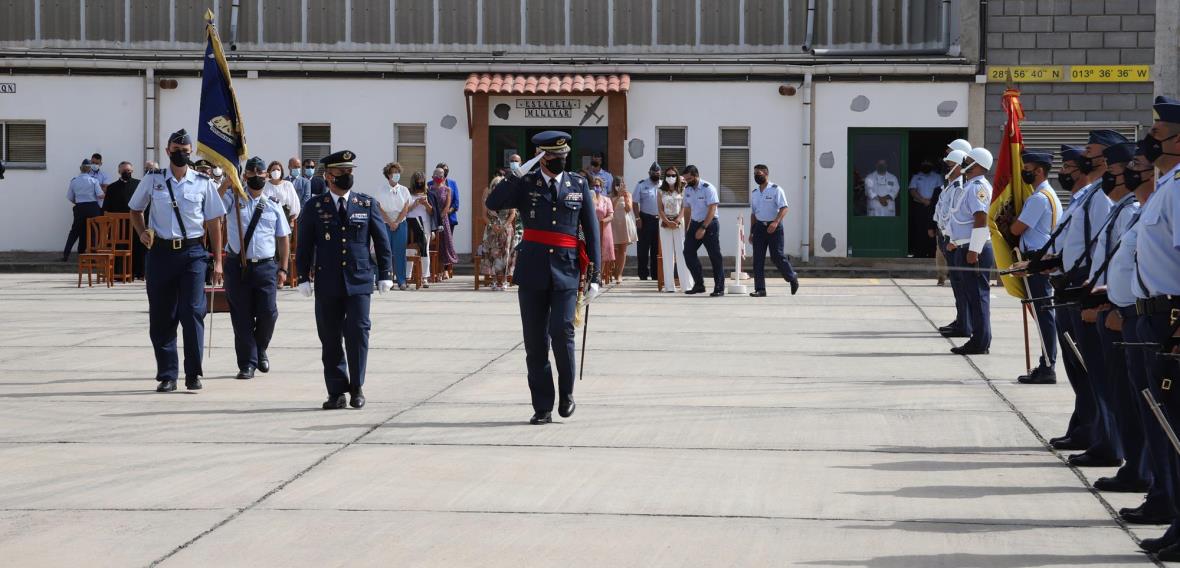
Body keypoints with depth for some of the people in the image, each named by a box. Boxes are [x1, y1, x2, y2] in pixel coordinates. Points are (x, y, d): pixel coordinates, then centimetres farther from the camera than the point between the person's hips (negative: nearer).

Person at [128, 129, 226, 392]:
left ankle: (193, 373, -2)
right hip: (160, 252, 1)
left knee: (193, 312, -11)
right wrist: (142, 232, -1)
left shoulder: (203, 183, 4)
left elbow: (214, 223, 8)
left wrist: (217, 261, 5)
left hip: (193, 253, -1)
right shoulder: (152, 180, 6)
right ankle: (167, 375, 12)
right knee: (161, 316, 4)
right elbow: (135, 209, 20)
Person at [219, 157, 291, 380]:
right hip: (238, 266, -1)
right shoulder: (233, 198, 5)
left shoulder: (273, 204, 9)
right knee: (242, 316, 1)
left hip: (266, 267, 1)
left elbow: (283, 238, 13)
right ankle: (247, 364, 9)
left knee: (268, 313, -4)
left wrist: (283, 269, 7)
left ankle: (260, 351, 24)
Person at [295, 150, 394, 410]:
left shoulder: (367, 205, 8)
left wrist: (385, 274, 5)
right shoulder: (314, 208, 6)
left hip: (359, 281, 0)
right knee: (330, 339, 2)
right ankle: (337, 391, 9)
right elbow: (304, 245, 7)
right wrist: (303, 277, 0)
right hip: (327, 283, 0)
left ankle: (356, 388, 4)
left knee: (358, 333, -8)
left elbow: (382, 241, 10)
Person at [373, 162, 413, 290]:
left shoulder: (404, 191, 9)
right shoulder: (380, 191, 1)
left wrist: (397, 222, -8)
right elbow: (380, 209, -3)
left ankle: (401, 281, -2)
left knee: (400, 253, -3)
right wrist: (390, 222, -10)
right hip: (384, 224, -2)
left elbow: (406, 208, 3)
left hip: (400, 224, 2)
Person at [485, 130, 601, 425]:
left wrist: (594, 275, 4)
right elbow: (492, 203, -9)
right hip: (533, 271, 1)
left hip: (566, 271, -1)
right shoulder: (526, 184, 4)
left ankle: (566, 392, 6)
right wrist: (514, 176, -19)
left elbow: (592, 231, 8)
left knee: (561, 331, -16)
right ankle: (542, 408, 9)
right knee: (535, 342, 2)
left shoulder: (579, 185, 7)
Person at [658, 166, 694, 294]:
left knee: (682, 253, -6)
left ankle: (687, 284, -7)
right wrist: (667, 222, -13)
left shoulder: (681, 191, 6)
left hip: (679, 222, -1)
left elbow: (683, 207, 0)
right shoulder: (661, 192, 8)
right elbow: (660, 209, 2)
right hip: (665, 223, 1)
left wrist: (677, 221, -14)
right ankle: (669, 285, 0)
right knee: (667, 254, 0)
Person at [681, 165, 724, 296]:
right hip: (695, 224, 7)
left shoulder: (708, 188, -15)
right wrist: (686, 228, 9)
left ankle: (719, 288, 1)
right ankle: (699, 285, 9)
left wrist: (703, 228, -23)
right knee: (688, 252, 0)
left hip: (709, 224, -7)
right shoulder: (687, 189, 6)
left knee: (715, 256, -4)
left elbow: (712, 209, -19)